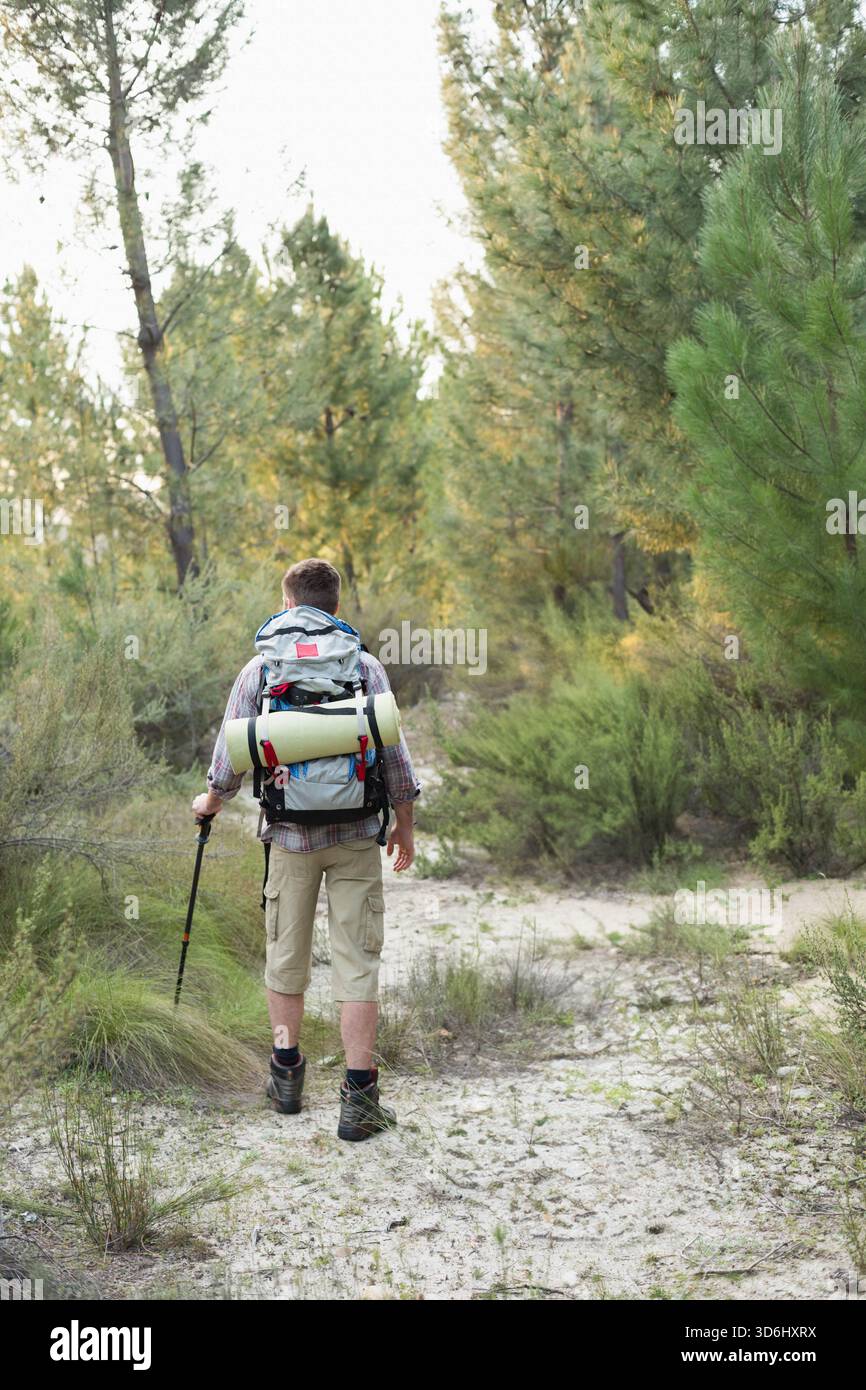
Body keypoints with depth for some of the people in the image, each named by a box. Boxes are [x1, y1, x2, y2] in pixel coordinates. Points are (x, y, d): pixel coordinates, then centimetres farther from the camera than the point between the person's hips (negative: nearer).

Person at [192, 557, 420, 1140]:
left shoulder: (260, 669, 0)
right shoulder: (365, 666, -1)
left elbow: (232, 755, 2)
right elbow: (393, 752, -2)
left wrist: (211, 801, 23)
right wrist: (405, 826, 10)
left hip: (290, 834, 1)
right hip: (357, 834, -1)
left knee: (287, 955, 15)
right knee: (357, 960, 0)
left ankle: (287, 1076, 28)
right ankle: (359, 1097, -2)